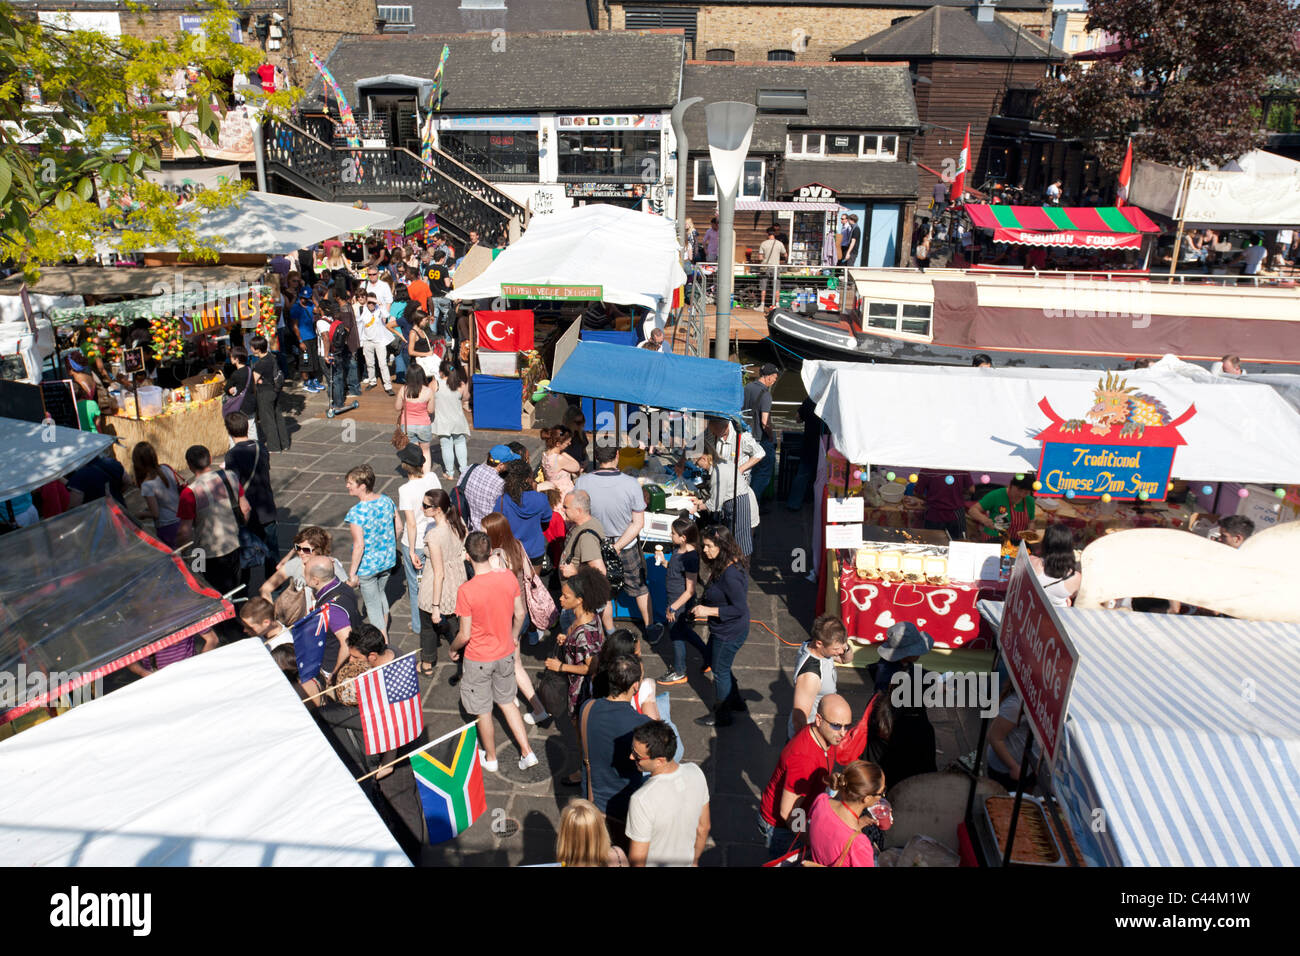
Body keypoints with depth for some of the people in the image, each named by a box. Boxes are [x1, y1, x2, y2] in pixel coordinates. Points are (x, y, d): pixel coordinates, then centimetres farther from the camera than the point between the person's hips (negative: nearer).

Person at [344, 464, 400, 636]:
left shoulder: (356, 512, -26)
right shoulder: (386, 500, -8)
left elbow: (359, 545, -25)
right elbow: (399, 527, 3)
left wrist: (352, 573, -16)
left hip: (366, 566, -7)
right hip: (387, 560, 7)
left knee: (373, 605, 11)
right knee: (380, 594, 29)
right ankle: (383, 633, 46)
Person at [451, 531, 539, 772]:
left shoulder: (466, 590, -27)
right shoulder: (508, 577, -14)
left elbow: (465, 635, -18)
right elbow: (520, 614, -1)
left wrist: (453, 649, 3)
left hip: (479, 659, -4)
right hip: (505, 653, 4)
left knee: (483, 711, 17)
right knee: (507, 702, 24)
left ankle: (491, 759, 35)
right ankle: (527, 752, 25)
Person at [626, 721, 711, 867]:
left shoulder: (642, 800, -36)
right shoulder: (696, 772, -18)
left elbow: (637, 860, -24)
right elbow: (703, 828, -2)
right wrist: (694, 861, 13)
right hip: (685, 862, 4)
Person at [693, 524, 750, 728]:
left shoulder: (730, 575, -32)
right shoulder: (721, 566, -2)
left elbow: (740, 608, -30)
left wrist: (709, 611, -26)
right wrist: (705, 608, 7)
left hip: (729, 632, -10)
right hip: (721, 629, 10)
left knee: (720, 671, 10)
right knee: (715, 663, 26)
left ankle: (721, 716, 31)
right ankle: (736, 700, 44)